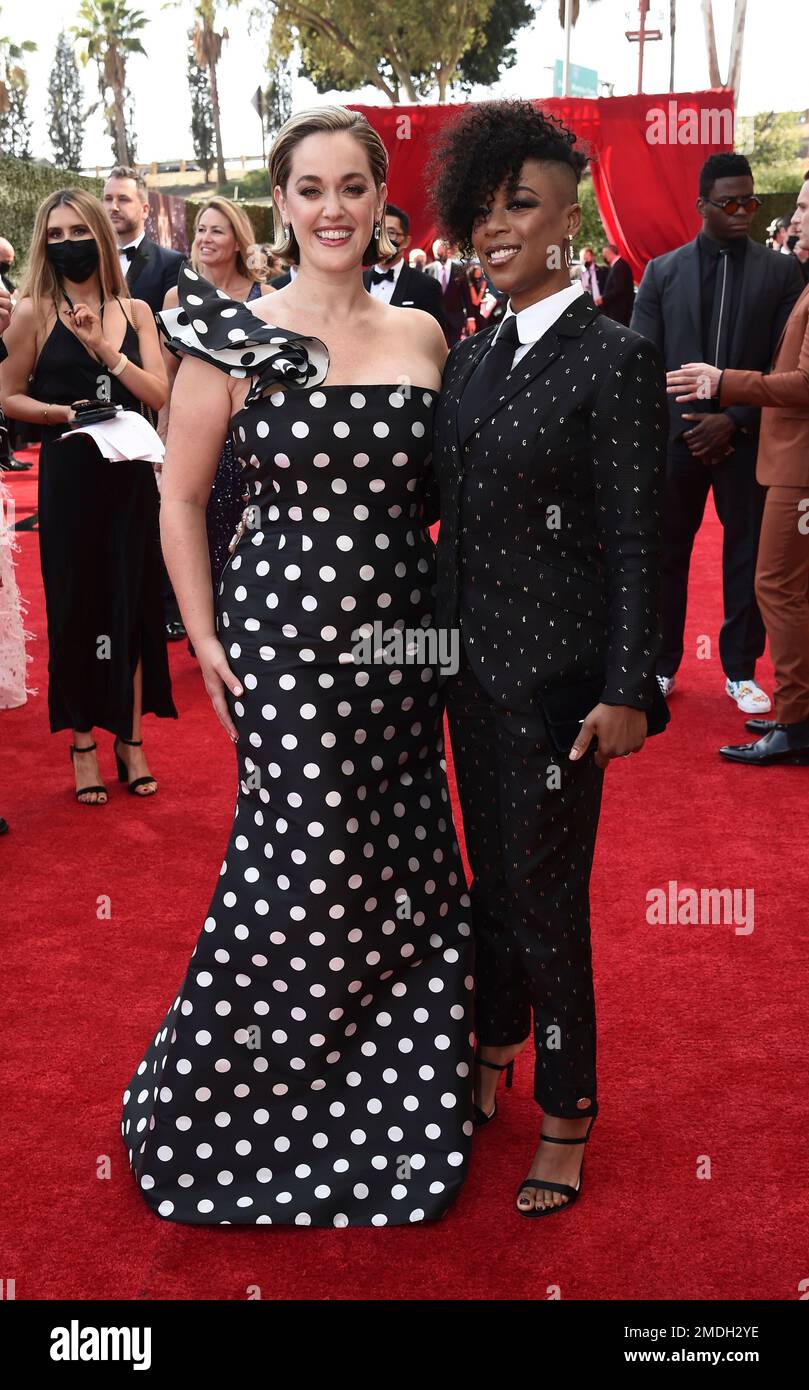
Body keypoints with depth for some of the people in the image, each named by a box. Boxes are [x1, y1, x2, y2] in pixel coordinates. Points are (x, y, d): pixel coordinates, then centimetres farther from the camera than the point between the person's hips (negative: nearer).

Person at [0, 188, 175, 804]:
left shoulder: (135, 310, 6)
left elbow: (159, 395, -3)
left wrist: (103, 347, -13)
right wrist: (62, 412, -15)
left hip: (130, 473, 3)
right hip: (69, 476, -2)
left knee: (133, 601, 6)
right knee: (76, 604, 4)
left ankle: (130, 737, 20)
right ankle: (82, 741, 17)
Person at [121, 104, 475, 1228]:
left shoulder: (421, 335, 7)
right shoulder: (235, 337, -4)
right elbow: (182, 495, 1)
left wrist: (450, 616, 7)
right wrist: (206, 641, -3)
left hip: (402, 634, 4)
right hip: (284, 629, -4)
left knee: (404, 871, 10)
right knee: (311, 872, -1)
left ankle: (395, 1104, 32)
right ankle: (234, 1113, 24)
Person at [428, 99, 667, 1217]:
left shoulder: (613, 358, -12)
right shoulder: (472, 357, 9)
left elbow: (633, 539, -13)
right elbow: (452, 511, 12)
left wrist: (626, 692, -14)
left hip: (555, 668, -7)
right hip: (474, 657, 7)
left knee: (545, 890, 2)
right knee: (491, 869, 19)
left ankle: (567, 1116, 20)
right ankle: (495, 1052, 40)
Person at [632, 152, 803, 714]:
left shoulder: (781, 271, 3)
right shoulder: (662, 271, 5)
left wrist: (735, 421, -12)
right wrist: (688, 427, -7)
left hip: (747, 435, 0)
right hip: (678, 435, 1)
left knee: (748, 552, 5)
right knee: (667, 552, 7)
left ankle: (741, 670, 17)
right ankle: (662, 664, 19)